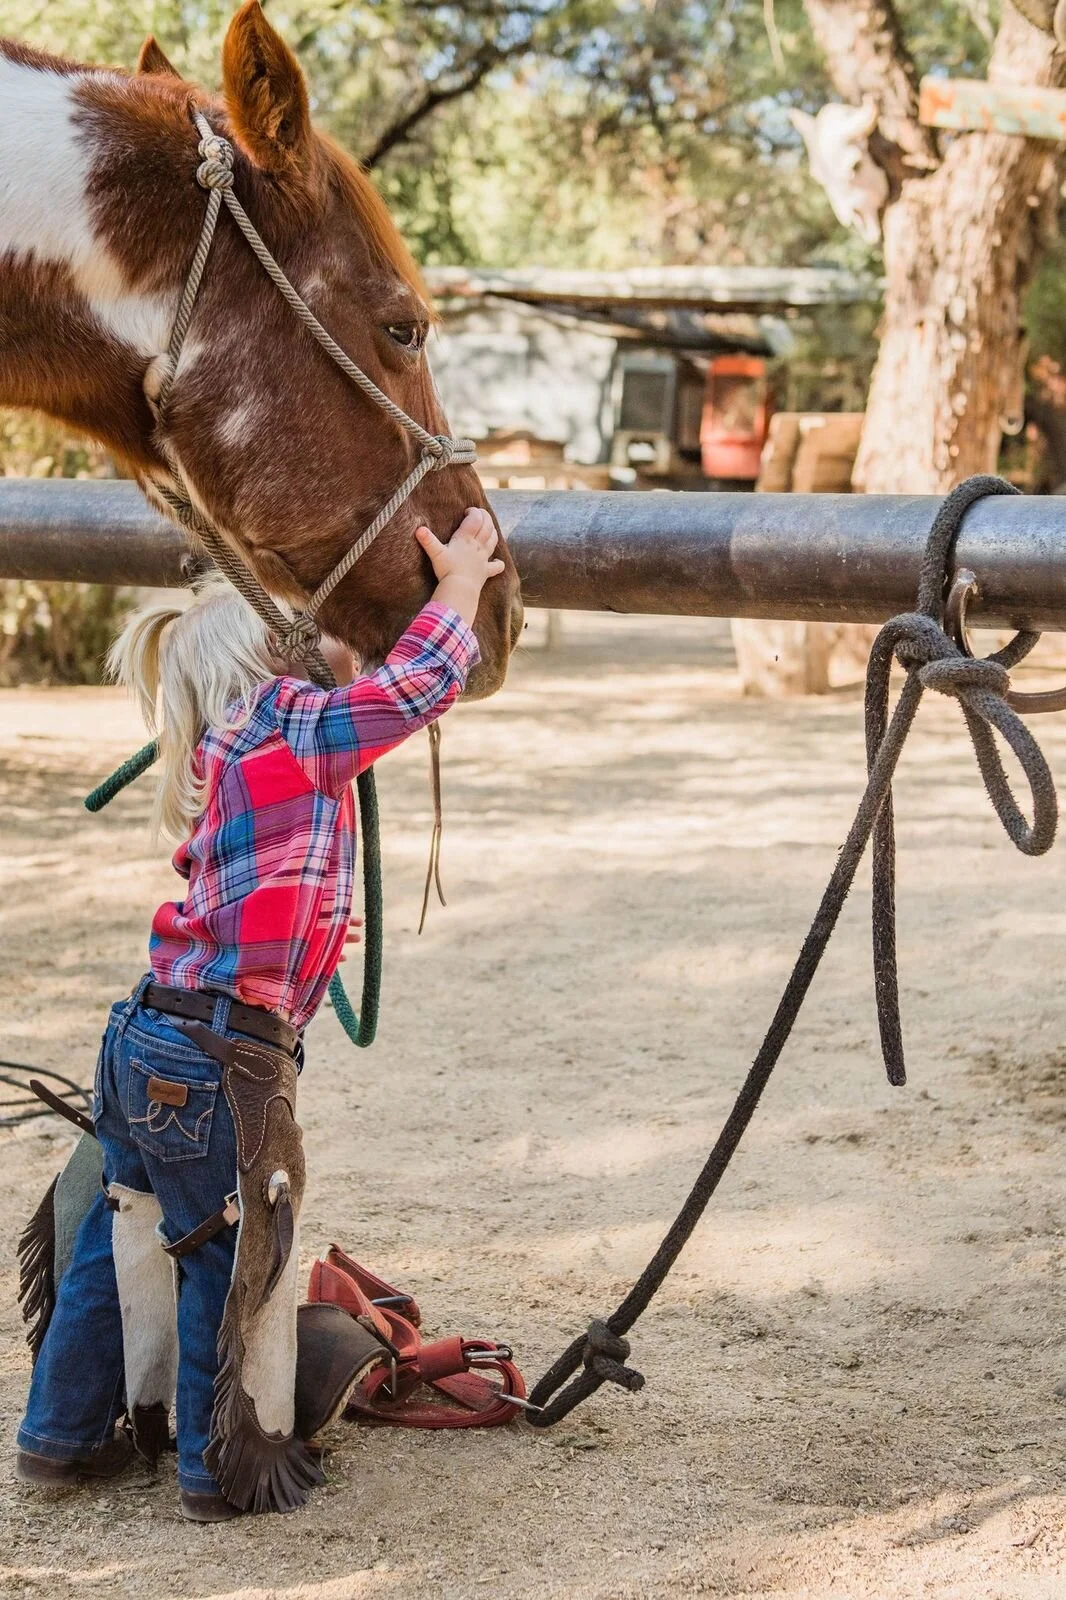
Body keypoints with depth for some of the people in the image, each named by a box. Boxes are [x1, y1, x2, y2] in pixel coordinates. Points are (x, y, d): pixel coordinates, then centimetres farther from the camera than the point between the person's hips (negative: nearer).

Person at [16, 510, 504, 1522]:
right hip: (219, 1062, -9)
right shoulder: (291, 737, -10)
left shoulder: (230, 757, 15)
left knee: (122, 1239, 20)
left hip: (144, 1046, 9)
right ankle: (228, 1468, 18)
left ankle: (66, 1433, 33)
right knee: (235, 1263, 6)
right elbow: (423, 681, -13)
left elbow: (365, 701, 29)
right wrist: (462, 570, 1)